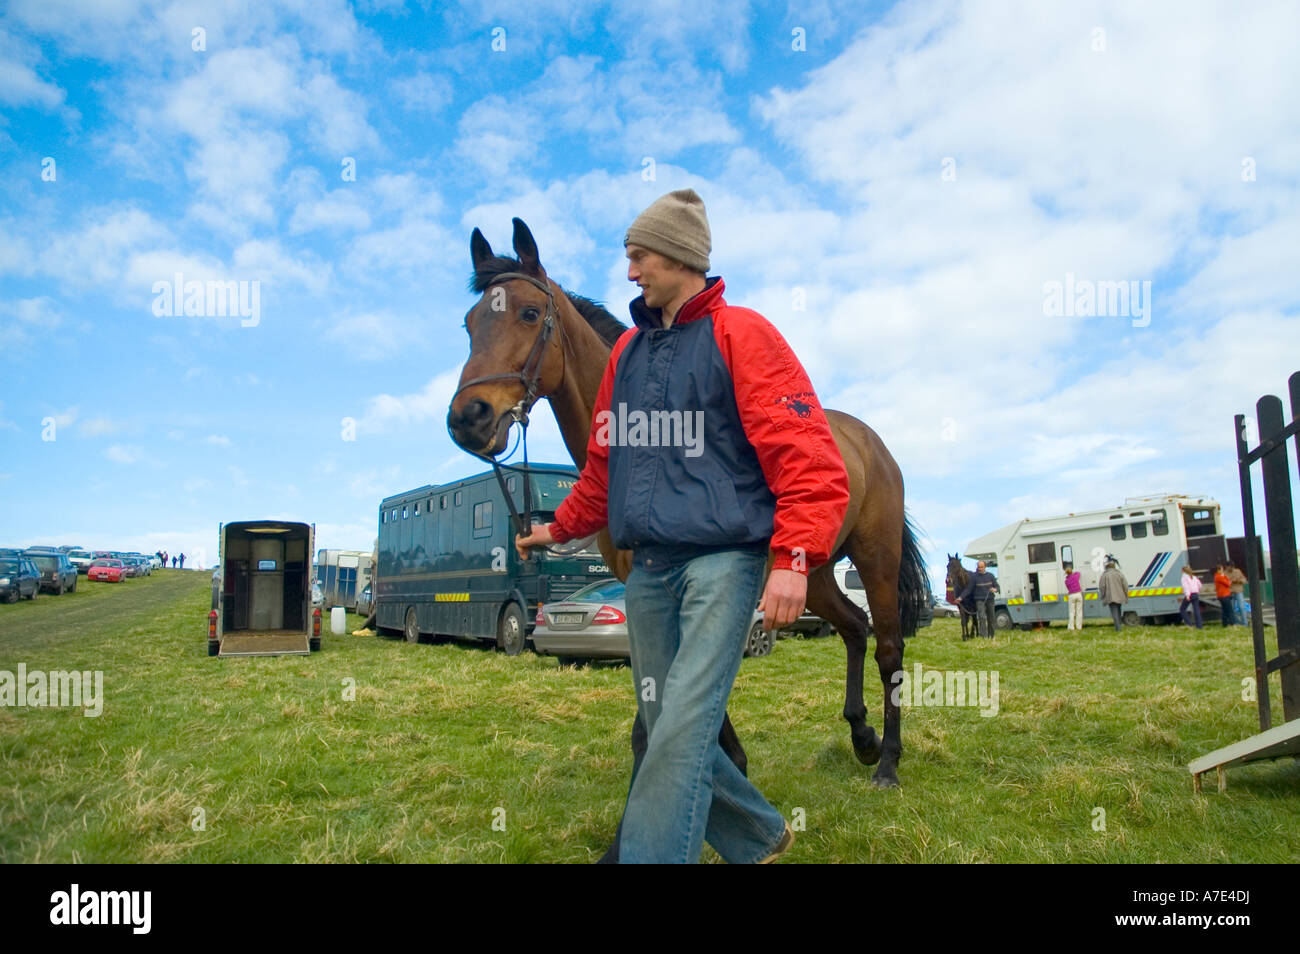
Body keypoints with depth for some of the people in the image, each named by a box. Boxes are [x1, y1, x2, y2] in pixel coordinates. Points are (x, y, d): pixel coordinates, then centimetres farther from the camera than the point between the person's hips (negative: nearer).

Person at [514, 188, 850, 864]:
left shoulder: (740, 334, -3)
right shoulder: (628, 350, 17)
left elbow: (805, 453, -11)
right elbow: (603, 463, 27)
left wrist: (793, 559, -20)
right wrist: (559, 529, 29)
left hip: (722, 559, -7)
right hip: (647, 567, 7)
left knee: (683, 726, -14)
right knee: (667, 730, 12)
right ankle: (759, 838, 34)